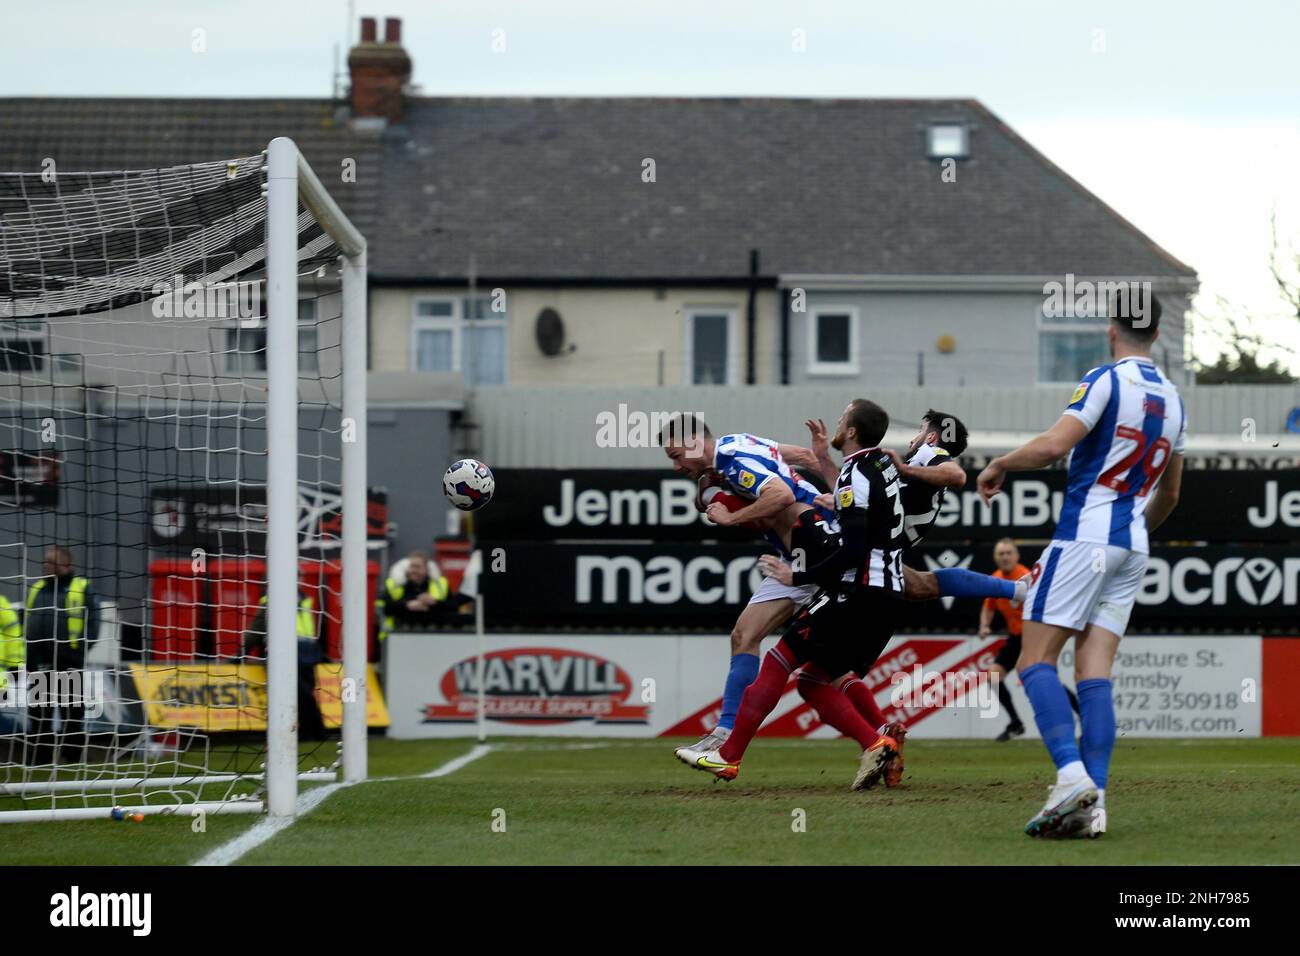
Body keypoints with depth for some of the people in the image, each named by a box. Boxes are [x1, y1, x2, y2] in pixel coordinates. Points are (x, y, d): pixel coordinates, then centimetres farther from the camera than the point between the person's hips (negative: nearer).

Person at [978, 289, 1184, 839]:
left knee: (1036, 661, -5)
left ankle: (1072, 773, -23)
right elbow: (1169, 494, 24)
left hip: (1084, 536, -7)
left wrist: (999, 465, -4)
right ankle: (1093, 803, -9)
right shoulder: (1172, 398, 14)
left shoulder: (1107, 381, -9)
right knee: (1095, 671, 2)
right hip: (1133, 546, 7)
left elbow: (1053, 446, -21)